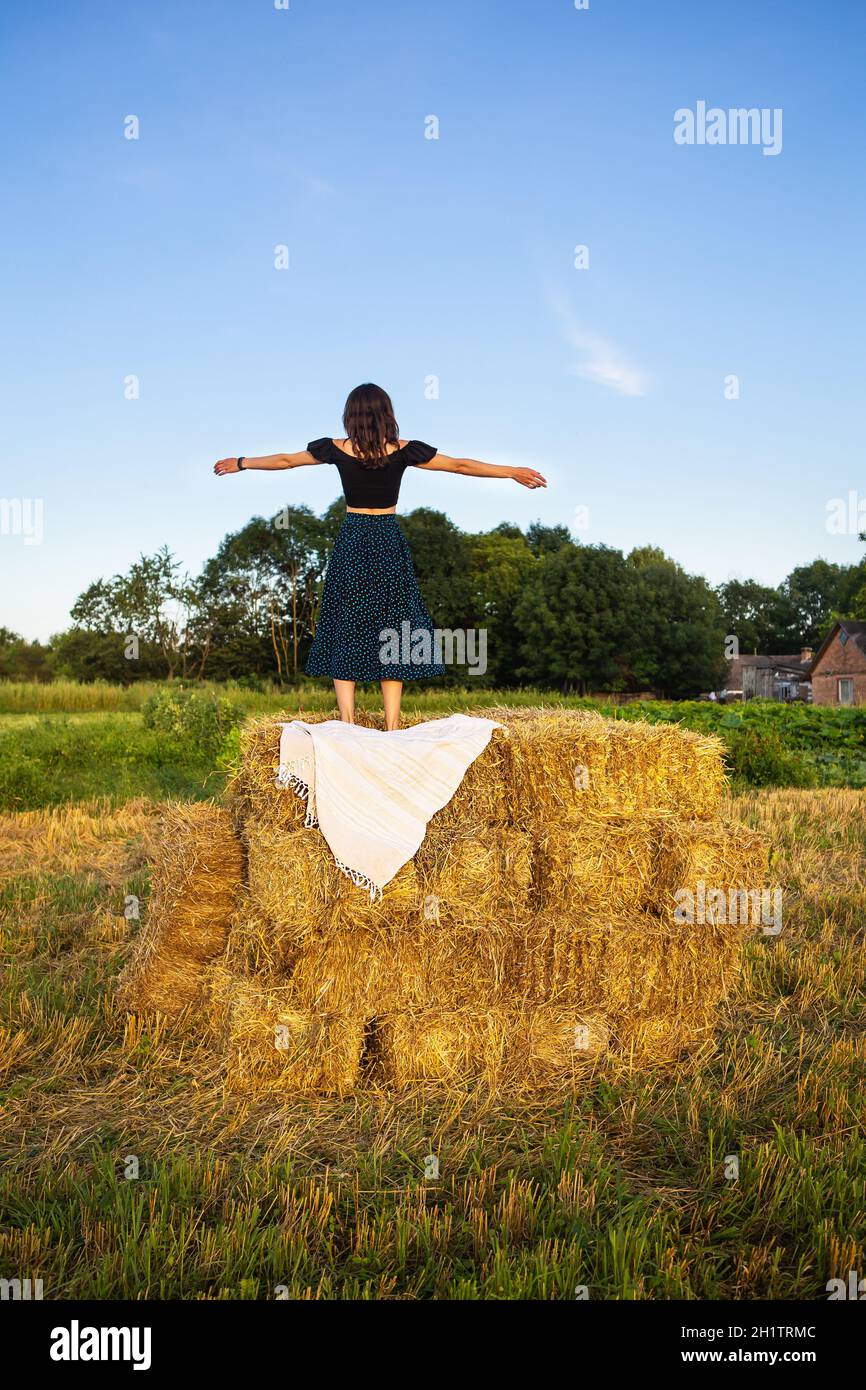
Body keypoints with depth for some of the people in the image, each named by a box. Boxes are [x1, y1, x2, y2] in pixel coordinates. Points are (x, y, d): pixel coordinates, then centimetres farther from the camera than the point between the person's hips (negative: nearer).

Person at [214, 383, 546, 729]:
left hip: (350, 544, 1)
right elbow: (460, 465, 1)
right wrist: (514, 472, 10)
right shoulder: (403, 451, -5)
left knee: (345, 628, 7)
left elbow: (284, 460, 12)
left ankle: (347, 721, 3)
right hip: (389, 544, 0)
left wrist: (240, 463, 28)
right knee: (392, 628, 5)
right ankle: (392, 724, 3)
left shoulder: (337, 449, -2)